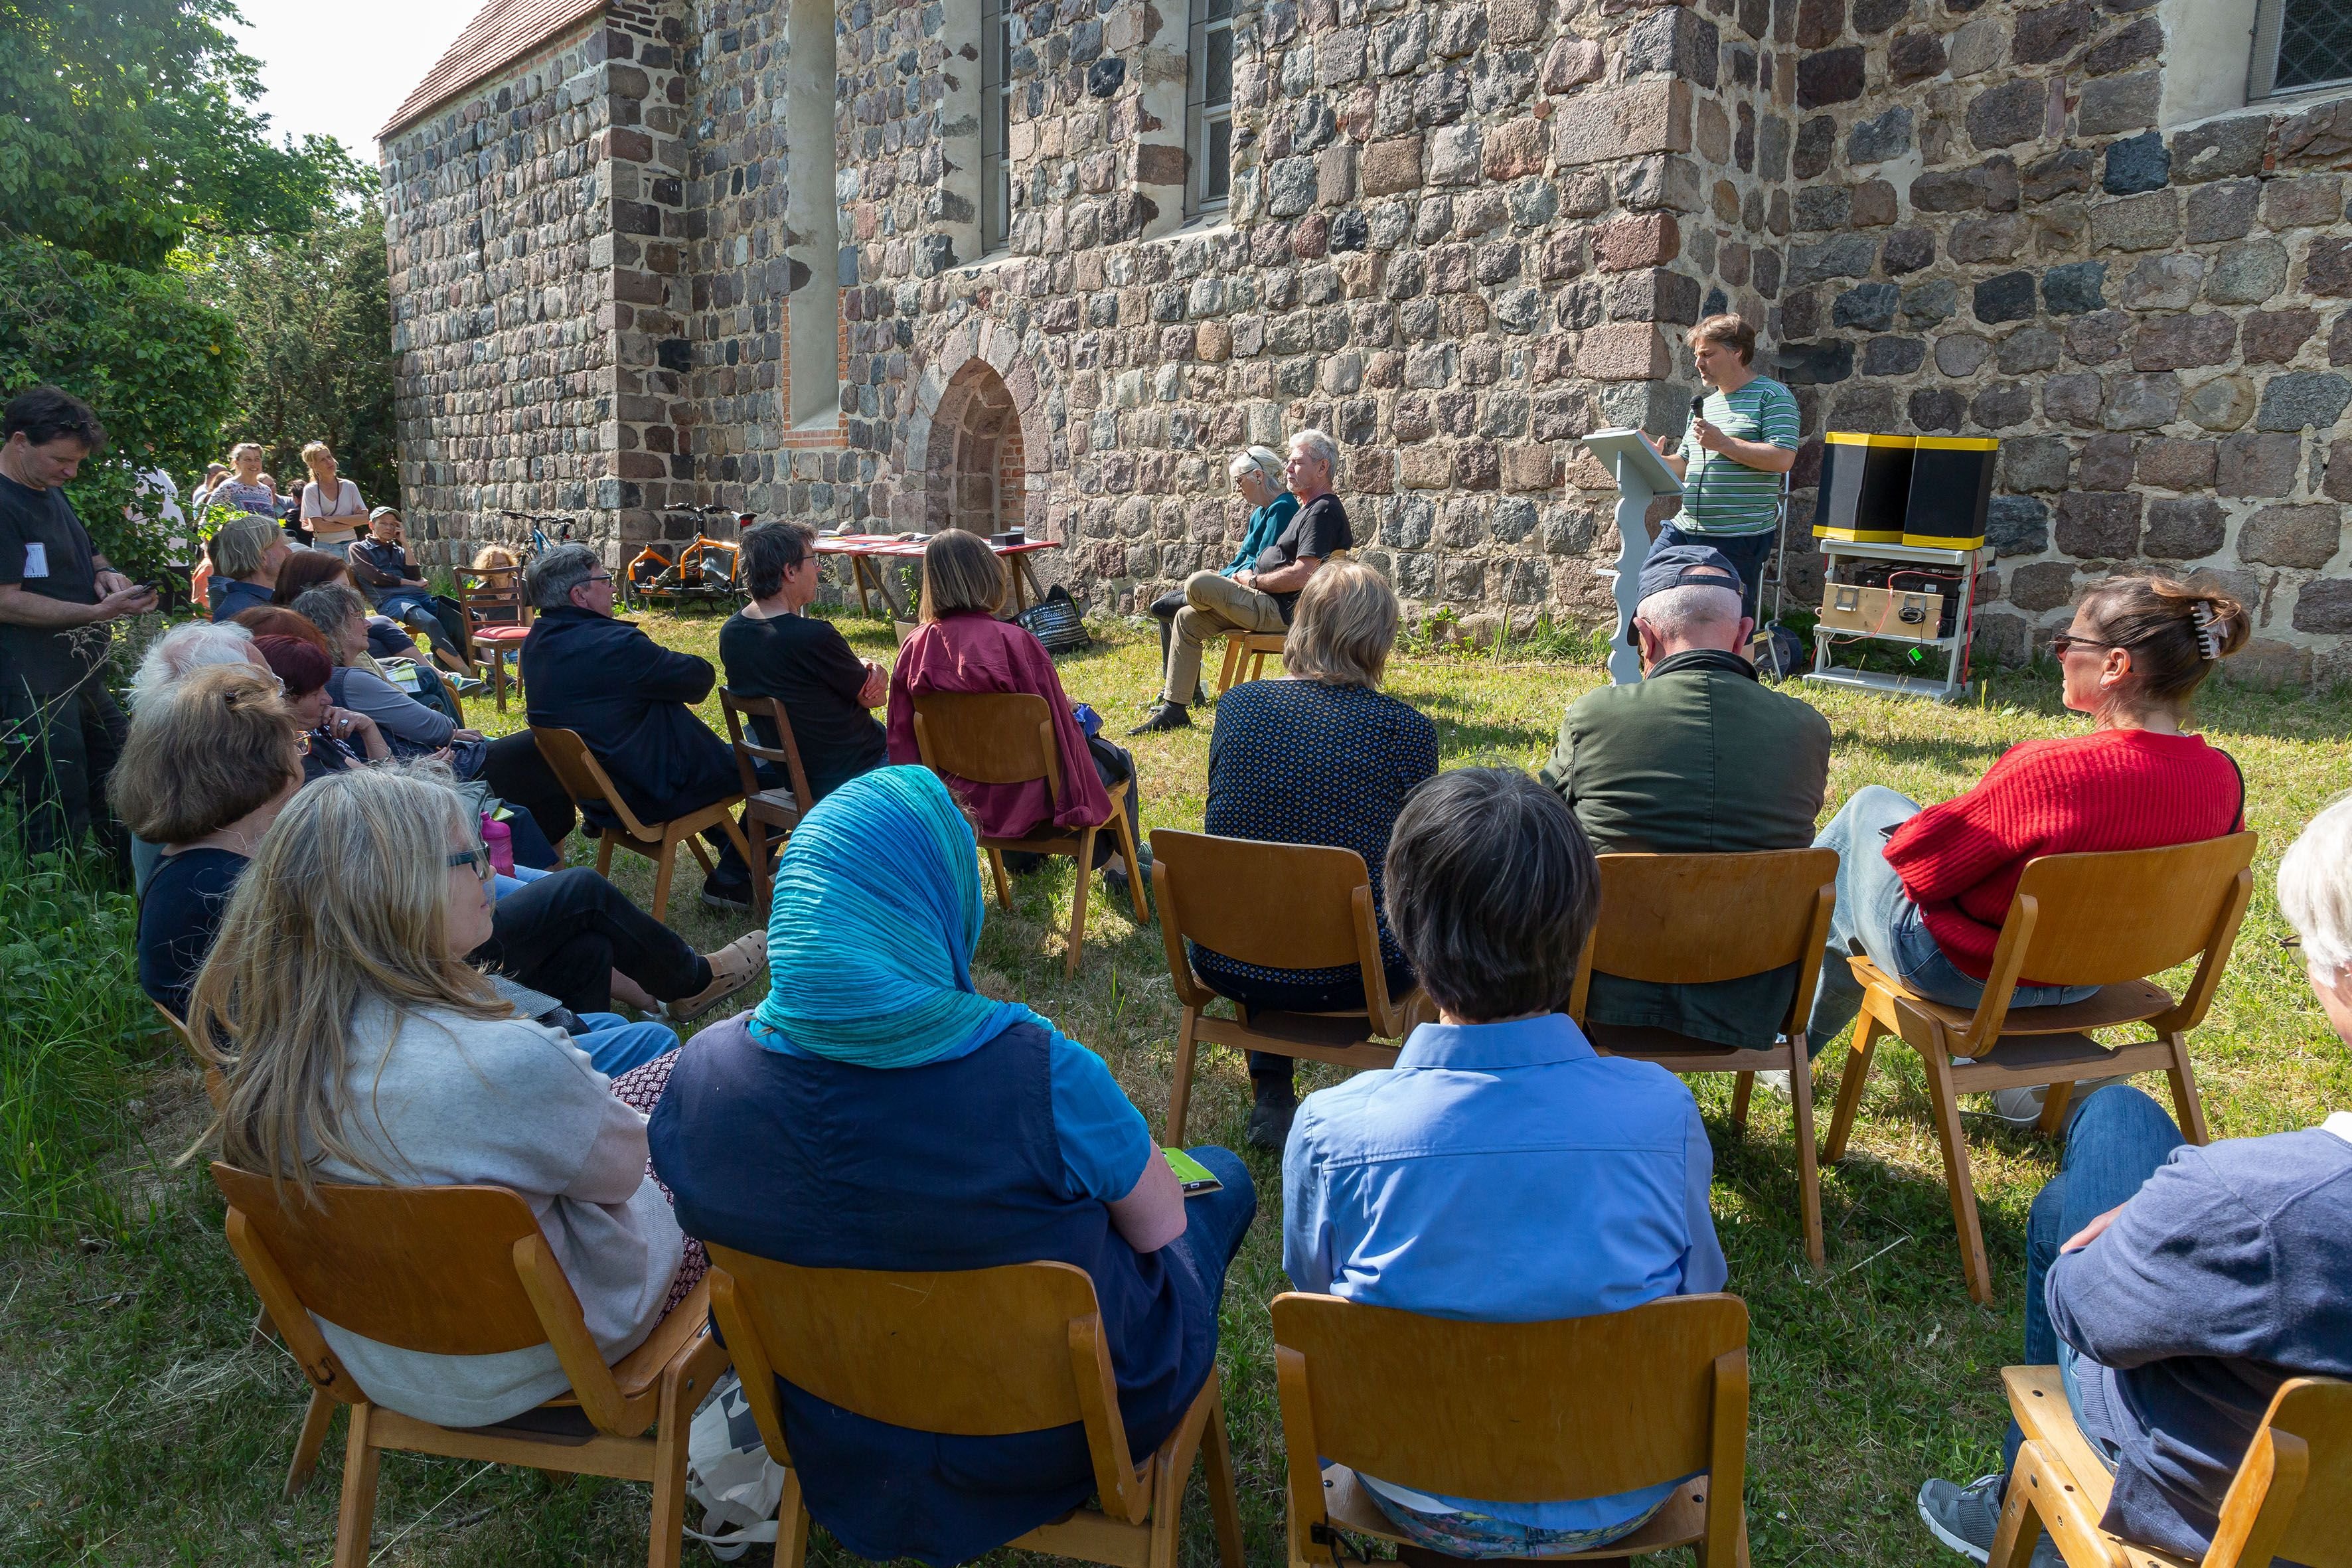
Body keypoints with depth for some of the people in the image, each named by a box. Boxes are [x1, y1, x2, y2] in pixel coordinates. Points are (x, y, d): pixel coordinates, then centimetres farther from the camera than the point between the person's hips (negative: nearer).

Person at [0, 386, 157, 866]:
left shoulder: (52, 492, 14)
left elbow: (86, 552, 29)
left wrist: (105, 573, 6)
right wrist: (99, 612, -27)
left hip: (86, 679, 10)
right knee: (58, 827, -4)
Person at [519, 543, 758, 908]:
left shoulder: (536, 643, 1)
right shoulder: (615, 645, -28)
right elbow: (701, 678, -17)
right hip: (649, 794, -9)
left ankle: (732, 850, 37)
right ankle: (733, 879, 16)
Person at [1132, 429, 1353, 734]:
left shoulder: (1323, 511, -15)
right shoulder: (1307, 508, 20)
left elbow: (1300, 577, -25)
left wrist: (1253, 581, -11)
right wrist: (1253, 575, 10)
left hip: (1280, 611, -11)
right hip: (1272, 606, 11)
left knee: (1198, 583, -22)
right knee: (1187, 619, 8)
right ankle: (1174, 708, 7)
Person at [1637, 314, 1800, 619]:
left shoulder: (1772, 396, -2)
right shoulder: (1704, 406, 22)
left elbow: (1783, 459, -15)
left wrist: (1723, 443, -15)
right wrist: (1658, 458, 2)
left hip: (1740, 537, -7)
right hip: (1683, 529, 7)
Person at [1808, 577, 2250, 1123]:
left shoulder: (2052, 770, -36)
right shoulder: (2222, 777, -13)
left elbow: (1926, 862, -24)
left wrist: (1903, 834, -1)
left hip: (1963, 973, -7)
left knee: (1871, 804, 19)